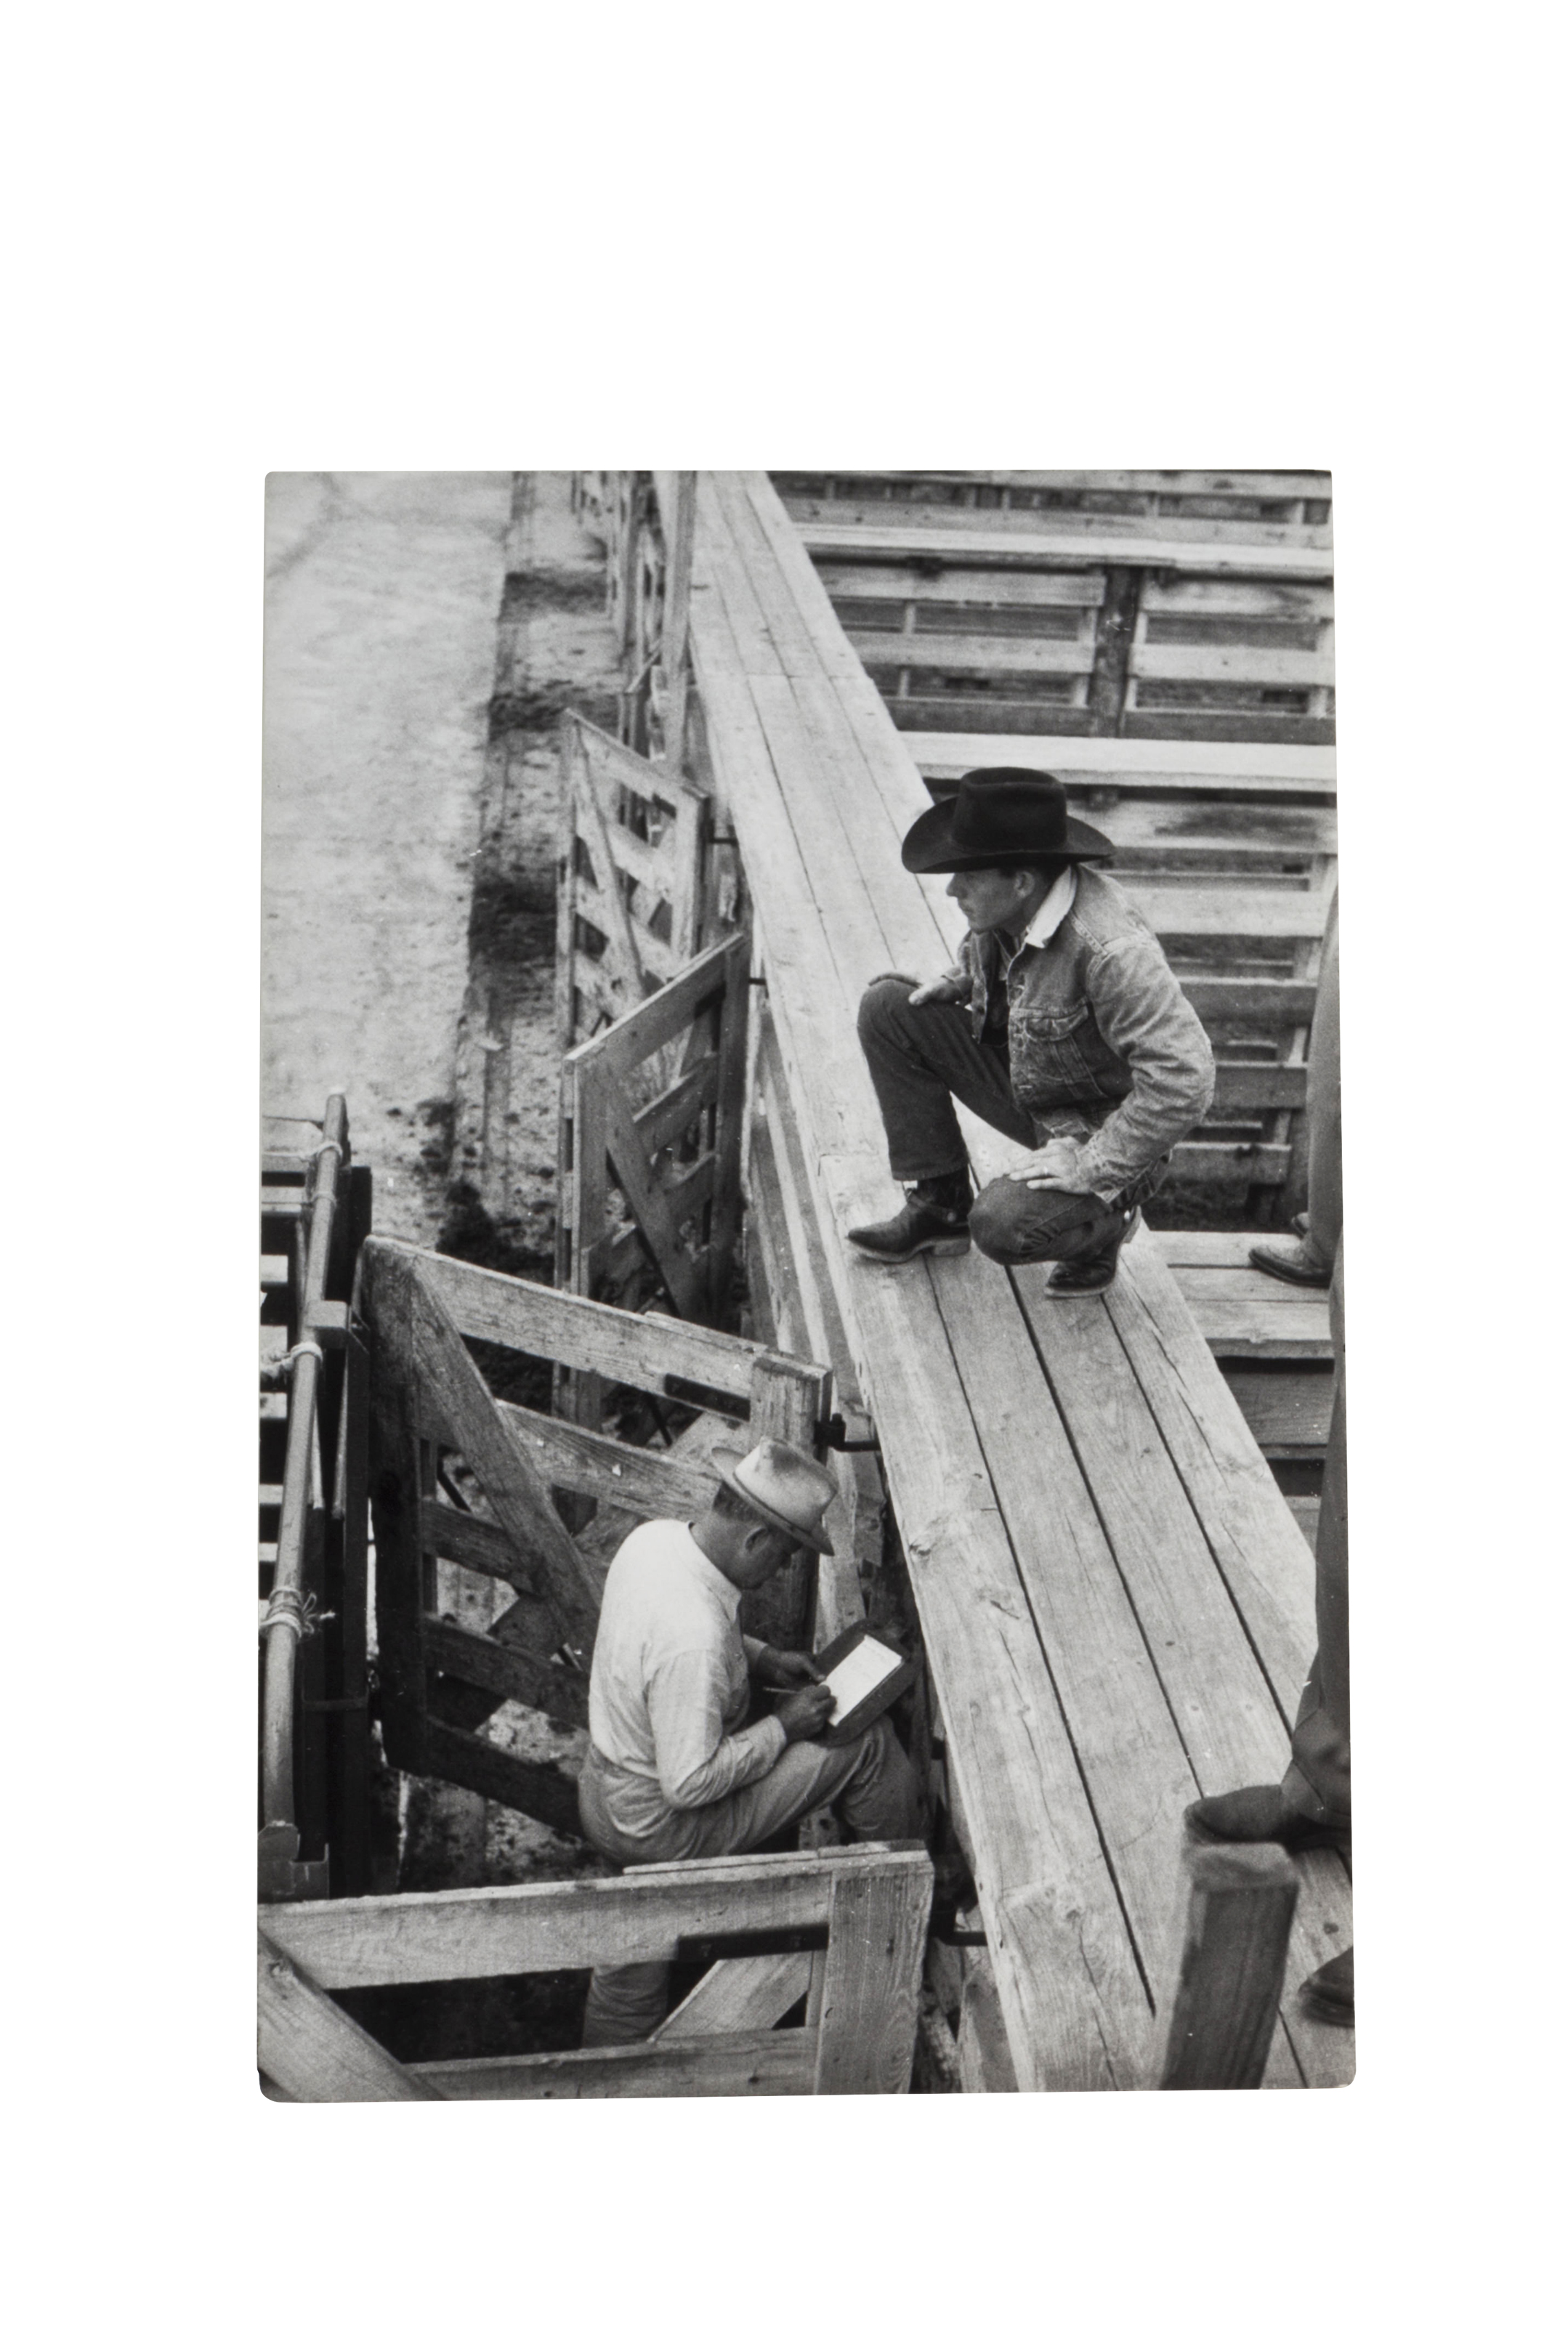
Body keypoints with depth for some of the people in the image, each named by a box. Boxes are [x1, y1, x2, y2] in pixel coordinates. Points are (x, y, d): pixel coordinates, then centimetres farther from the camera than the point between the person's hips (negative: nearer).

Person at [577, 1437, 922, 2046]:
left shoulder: (654, 1537, -9)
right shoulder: (692, 1637, -38)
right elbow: (691, 1784, -30)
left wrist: (763, 1660, 3)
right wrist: (784, 1726, -17)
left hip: (604, 1794, 9)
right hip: (663, 1829, -9)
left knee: (629, 1978, 28)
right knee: (867, 1745, -2)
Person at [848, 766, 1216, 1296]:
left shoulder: (1111, 948, -33)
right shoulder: (1003, 907, -8)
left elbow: (1184, 1079, -35)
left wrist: (1093, 1167, -30)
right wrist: (960, 983, -4)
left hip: (1104, 1135, -8)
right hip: (1024, 1084, 8)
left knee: (1005, 1227, -33)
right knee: (888, 1009, -3)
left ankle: (1104, 1217, 4)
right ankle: (938, 1206, 6)